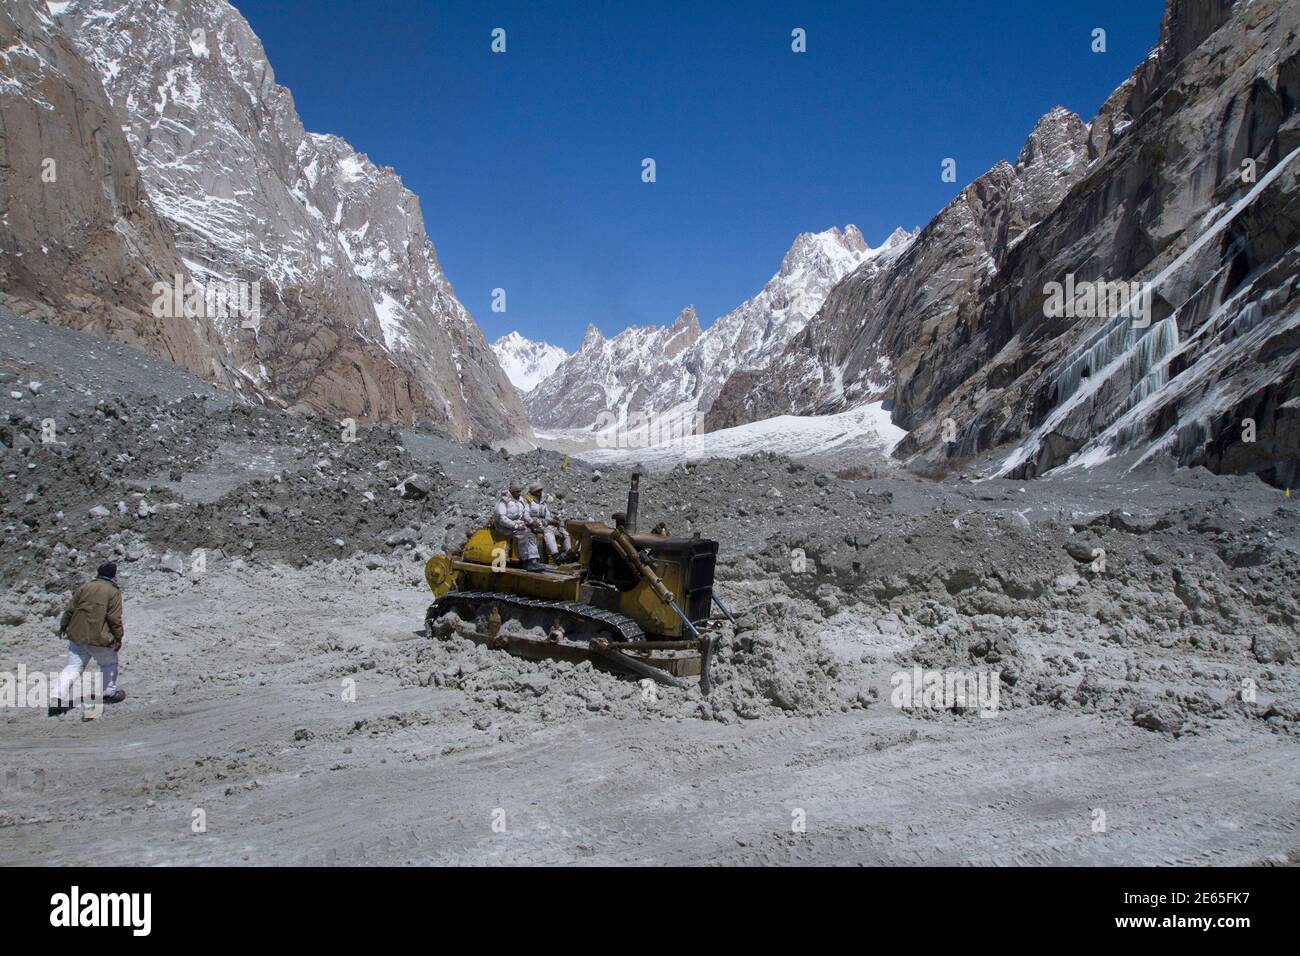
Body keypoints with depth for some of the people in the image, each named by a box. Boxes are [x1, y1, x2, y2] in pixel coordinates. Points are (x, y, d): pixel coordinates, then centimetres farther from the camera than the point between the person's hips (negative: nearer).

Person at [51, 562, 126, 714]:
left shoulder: (85, 586, 9)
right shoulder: (114, 592, -6)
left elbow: (70, 608, 11)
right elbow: (115, 618, -11)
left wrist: (63, 625, 25)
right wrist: (118, 637, -4)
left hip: (76, 635, 5)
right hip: (98, 638, -5)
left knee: (73, 667, 7)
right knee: (109, 664, 18)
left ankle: (58, 698, -6)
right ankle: (109, 693, 26)